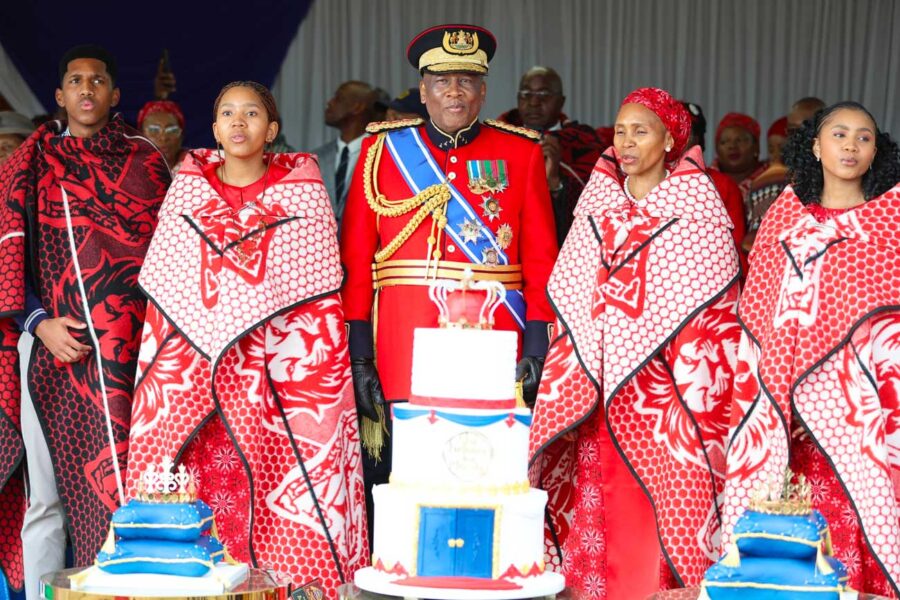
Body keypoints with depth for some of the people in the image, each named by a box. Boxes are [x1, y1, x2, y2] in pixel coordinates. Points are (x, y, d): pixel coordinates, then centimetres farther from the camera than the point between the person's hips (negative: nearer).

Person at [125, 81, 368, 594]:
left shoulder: (302, 191, 5)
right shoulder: (187, 188, 12)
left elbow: (322, 298, 2)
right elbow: (162, 291, 13)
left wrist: (320, 374, -5)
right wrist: (154, 373, 7)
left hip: (281, 370, -2)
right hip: (190, 369, 2)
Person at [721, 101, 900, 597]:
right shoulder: (786, 212, 12)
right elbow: (758, 304, 15)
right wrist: (755, 386, 9)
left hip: (856, 398, -3)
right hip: (786, 395, 3)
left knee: (855, 509, -6)